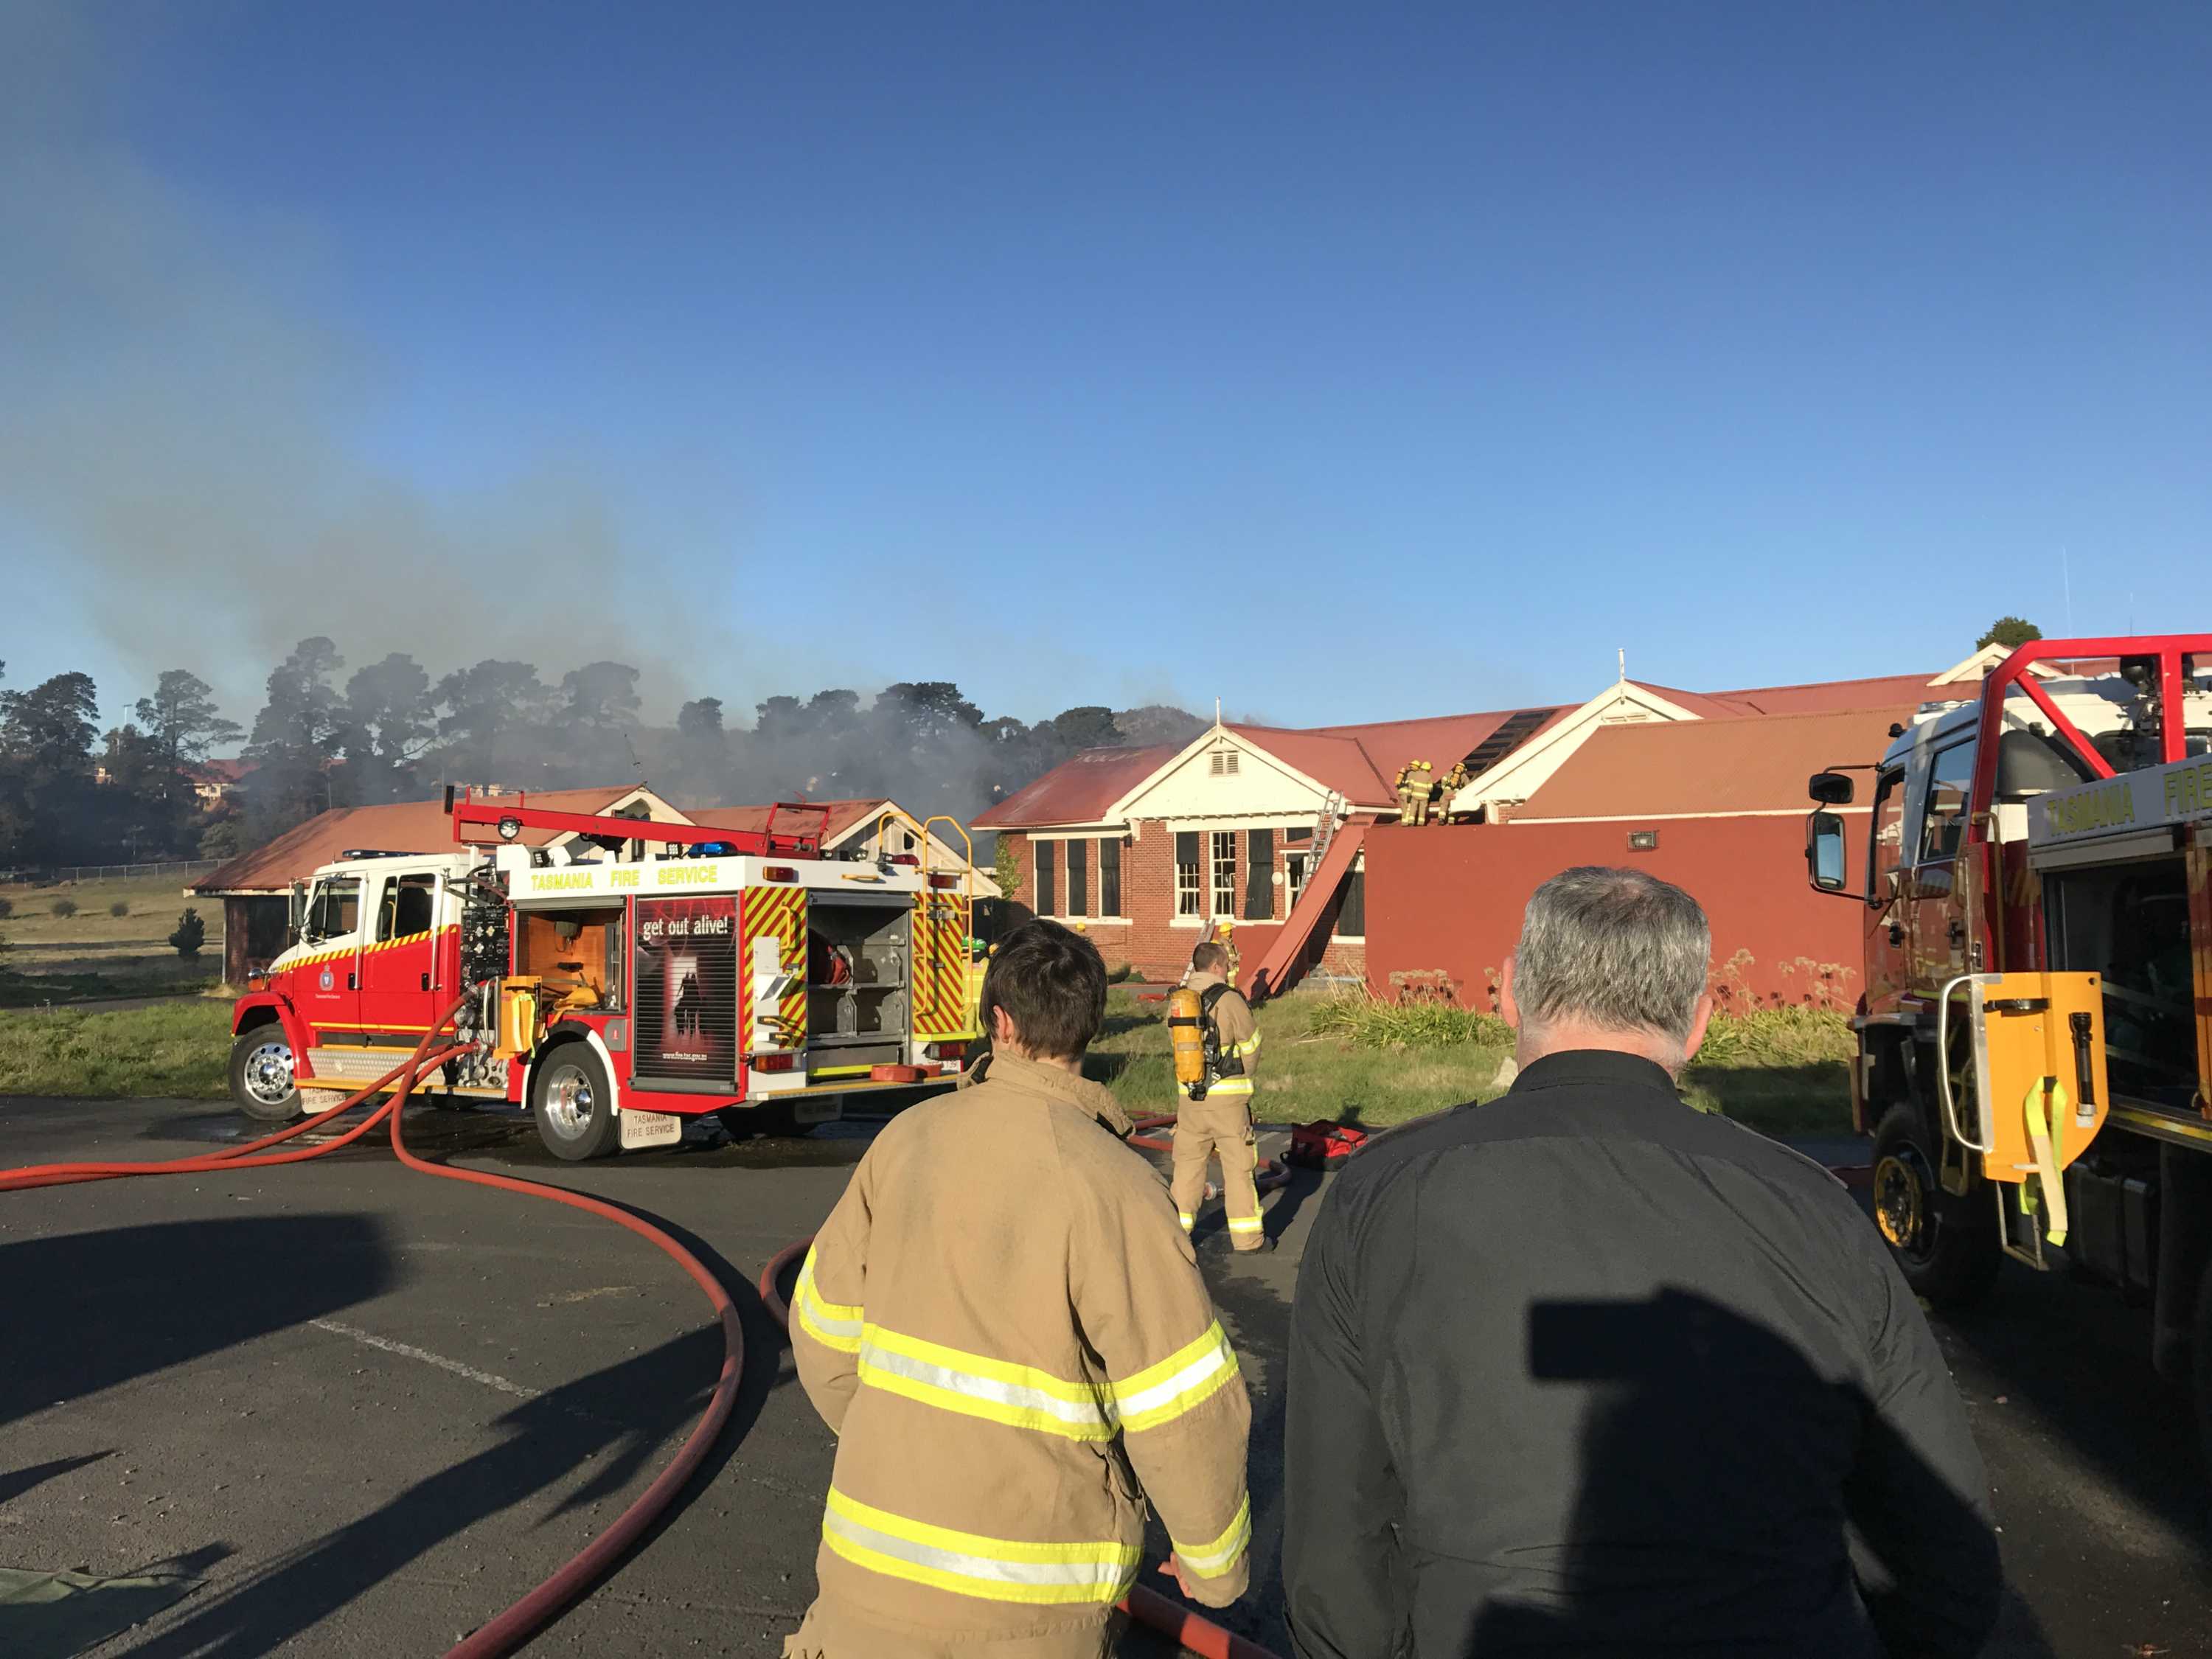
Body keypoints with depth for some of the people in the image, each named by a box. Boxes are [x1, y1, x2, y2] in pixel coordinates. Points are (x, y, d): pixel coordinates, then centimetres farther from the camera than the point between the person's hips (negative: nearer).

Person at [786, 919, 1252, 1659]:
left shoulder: (907, 1139, -5)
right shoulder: (1111, 1185, -18)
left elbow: (824, 1327, 4)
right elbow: (1183, 1411, -16)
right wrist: (1213, 1561, 2)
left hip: (874, 1562, 3)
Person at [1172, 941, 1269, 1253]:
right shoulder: (1230, 999, -12)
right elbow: (1251, 1044, -4)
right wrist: (1245, 1077, 14)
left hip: (1189, 1096, 5)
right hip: (1228, 1097, -4)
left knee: (1188, 1162, 14)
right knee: (1238, 1164, 5)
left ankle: (1178, 1230, 18)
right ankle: (1248, 1238, 11)